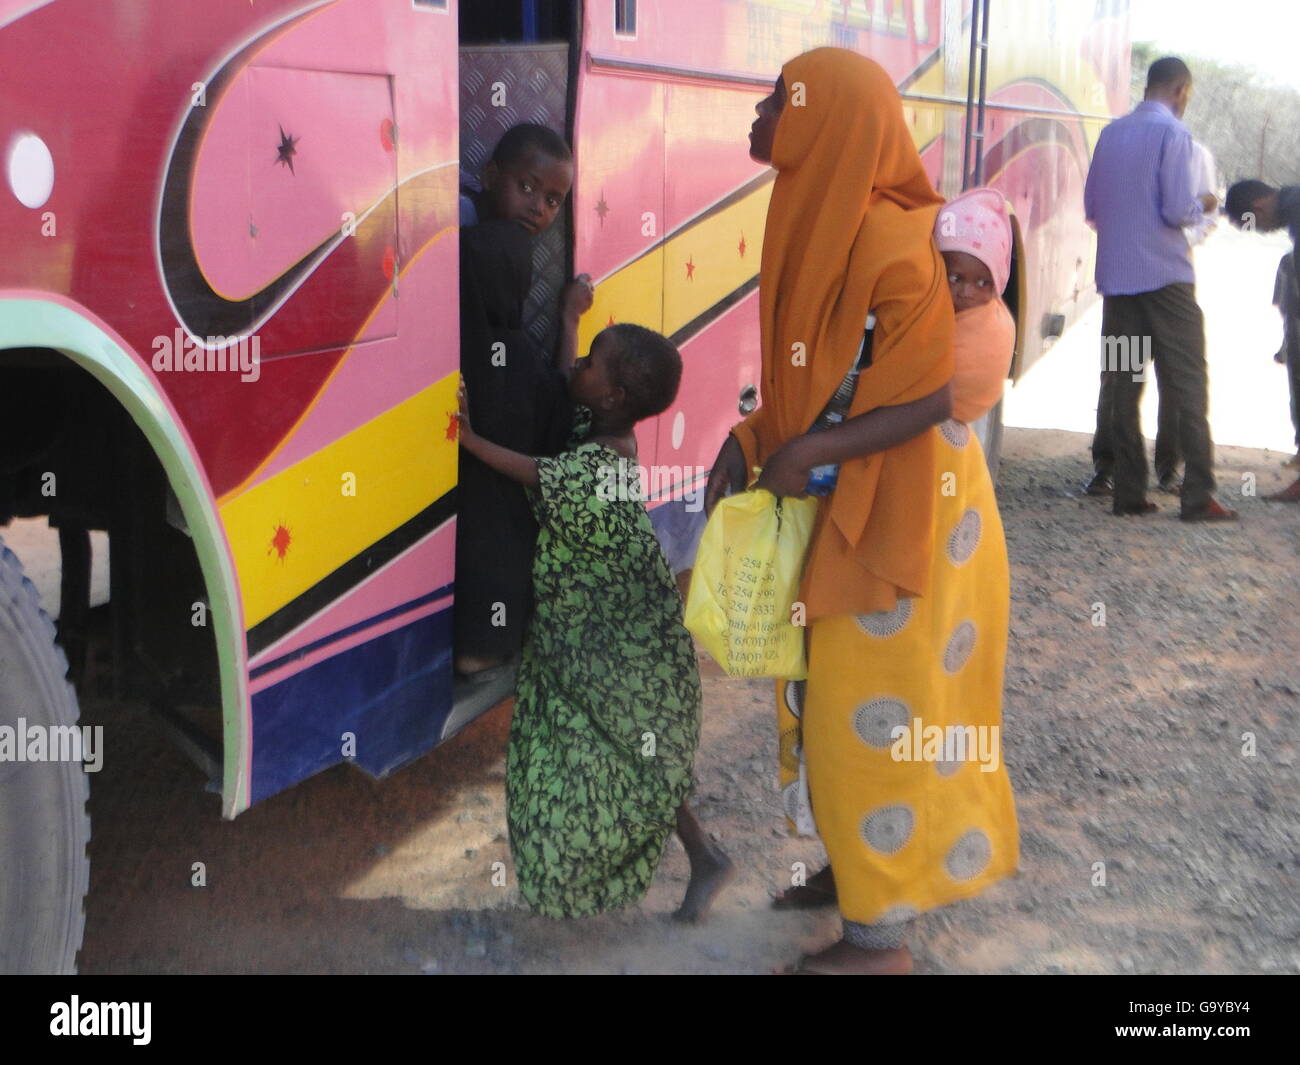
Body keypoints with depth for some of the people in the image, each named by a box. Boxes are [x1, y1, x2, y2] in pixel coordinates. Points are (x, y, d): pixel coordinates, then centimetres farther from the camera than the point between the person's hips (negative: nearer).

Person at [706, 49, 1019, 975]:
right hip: (840, 509, 8)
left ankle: (882, 934, 18)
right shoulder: (819, 225, 4)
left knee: (877, 720, 3)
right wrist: (747, 440, -3)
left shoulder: (891, 241, -23)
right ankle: (855, 868, 38)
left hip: (902, 515, -8)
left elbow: (929, 399, -22)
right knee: (838, 707, 19)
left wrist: (802, 455, -21)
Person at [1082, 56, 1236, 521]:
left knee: (1122, 385, 6)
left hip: (1116, 277, 6)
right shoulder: (1173, 133, -7)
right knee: (1187, 385, -1)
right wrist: (1202, 206, 5)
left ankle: (1128, 492, 5)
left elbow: (1091, 207, 14)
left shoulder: (1112, 132, 11)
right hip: (1165, 275, -5)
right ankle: (1197, 496, -3)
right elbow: (1178, 210, -15)